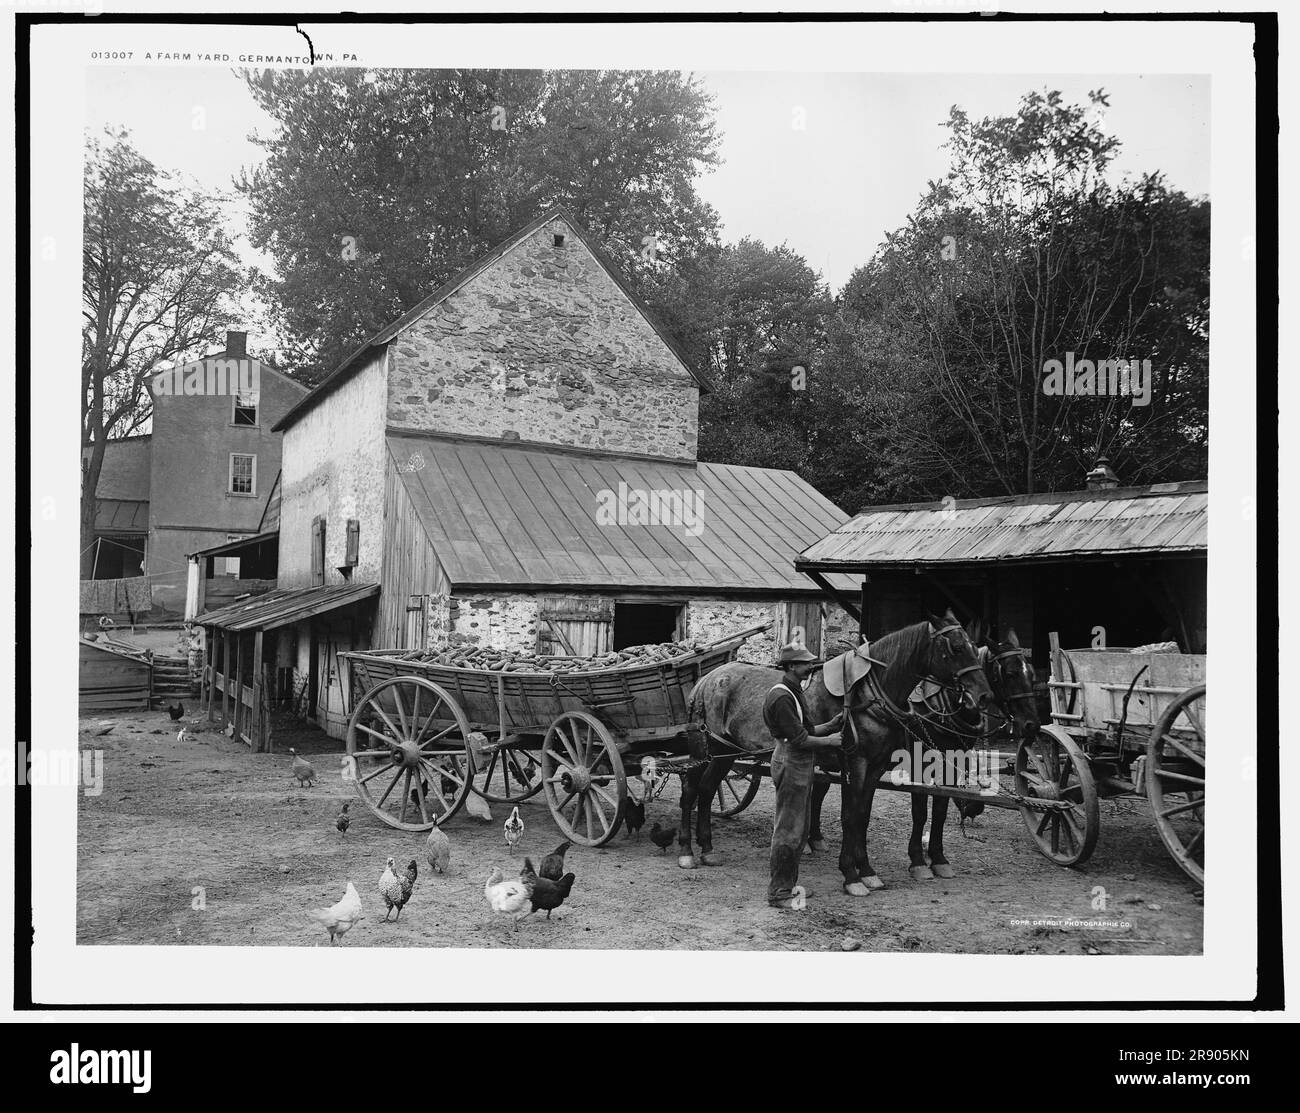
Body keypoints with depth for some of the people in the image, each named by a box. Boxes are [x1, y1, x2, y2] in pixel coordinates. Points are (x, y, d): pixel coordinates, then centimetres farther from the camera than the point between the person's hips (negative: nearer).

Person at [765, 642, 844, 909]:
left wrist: (832, 724, 4)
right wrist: (830, 741, -9)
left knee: (800, 830, 16)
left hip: (802, 767, 11)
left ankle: (789, 885, 26)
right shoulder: (781, 697, -19)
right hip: (791, 766, -11)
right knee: (788, 832, -4)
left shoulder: (793, 693, 15)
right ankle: (778, 893, 3)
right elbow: (799, 740, -20)